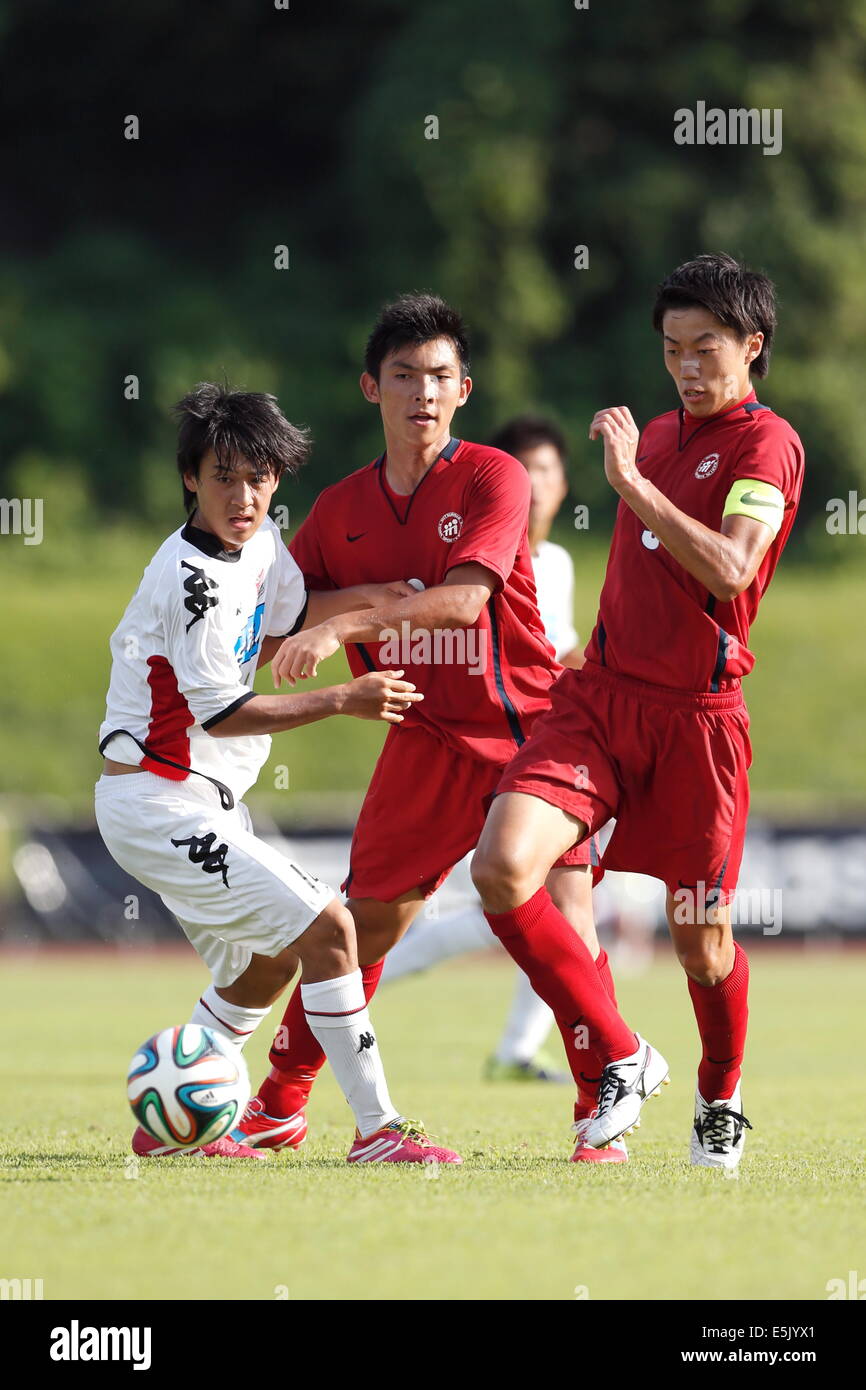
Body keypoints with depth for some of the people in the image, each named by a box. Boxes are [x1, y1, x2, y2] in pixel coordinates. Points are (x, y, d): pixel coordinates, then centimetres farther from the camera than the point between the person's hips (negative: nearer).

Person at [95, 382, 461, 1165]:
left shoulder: (261, 544, 6)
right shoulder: (193, 580, -22)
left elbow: (276, 628, 25)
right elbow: (222, 713, -20)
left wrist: (358, 599, 10)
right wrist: (343, 702, -19)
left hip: (203, 801, 10)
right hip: (160, 801, -10)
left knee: (268, 962, 20)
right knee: (327, 926, -16)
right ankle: (377, 1129, -14)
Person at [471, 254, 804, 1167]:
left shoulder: (766, 443, -6)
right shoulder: (657, 434, 17)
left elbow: (730, 569, -24)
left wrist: (632, 479, -25)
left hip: (694, 714, -5)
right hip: (600, 695, 5)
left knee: (700, 942, 4)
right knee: (502, 867, -17)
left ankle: (720, 1101, 33)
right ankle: (616, 1062, -3)